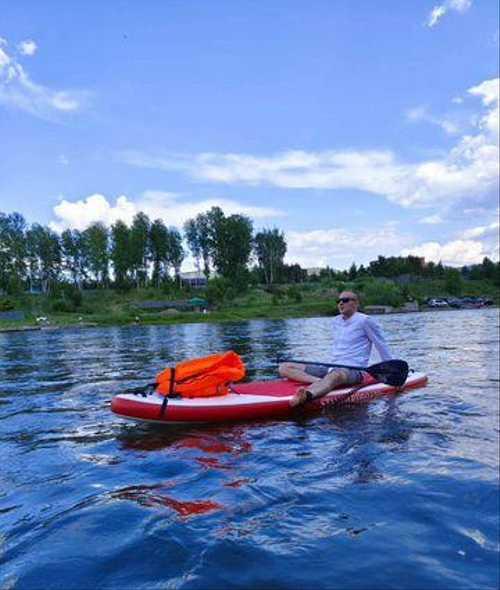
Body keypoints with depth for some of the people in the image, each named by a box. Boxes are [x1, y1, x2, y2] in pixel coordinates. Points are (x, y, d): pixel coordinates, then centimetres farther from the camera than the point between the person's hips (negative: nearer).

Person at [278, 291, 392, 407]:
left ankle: (306, 395, -74)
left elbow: (382, 345, 3)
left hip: (353, 370, -7)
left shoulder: (364, 321, -1)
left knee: (336, 375, -46)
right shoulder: (336, 321, 19)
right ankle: (320, 381, -36)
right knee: (284, 368, -11)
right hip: (331, 367, 7)